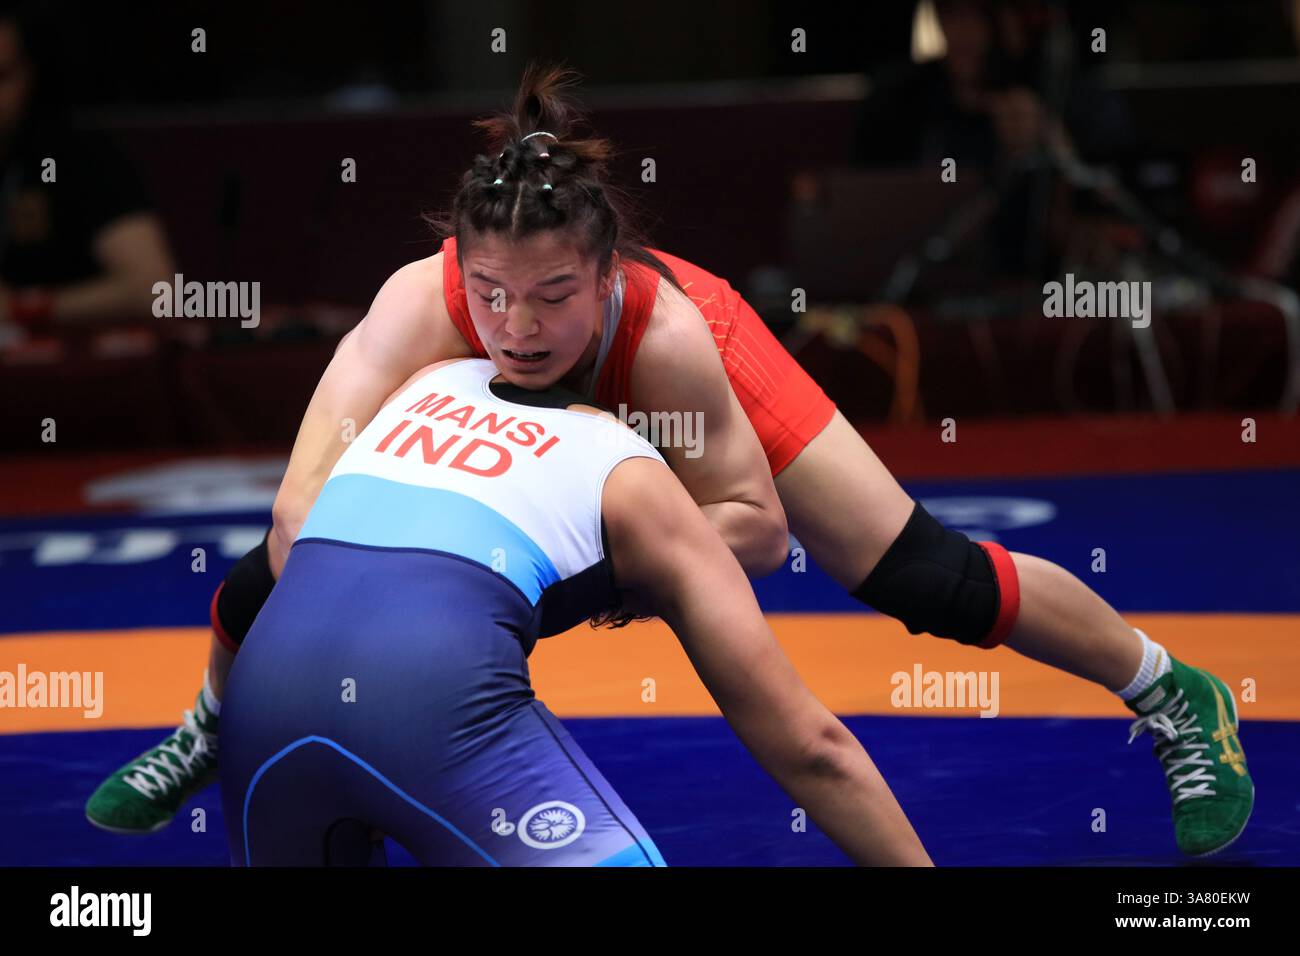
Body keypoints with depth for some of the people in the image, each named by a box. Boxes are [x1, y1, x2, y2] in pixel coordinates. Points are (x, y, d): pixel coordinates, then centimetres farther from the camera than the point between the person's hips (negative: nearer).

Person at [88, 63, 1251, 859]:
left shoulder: (669, 332, -45)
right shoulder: (424, 305, -45)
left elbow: (758, 519, -31)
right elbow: (305, 505, -50)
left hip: (679, 376, -2)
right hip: (500, 414, 2)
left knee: (925, 578, -7)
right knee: (273, 581, -2)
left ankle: (1178, 698, 19)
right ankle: (212, 730, 37)